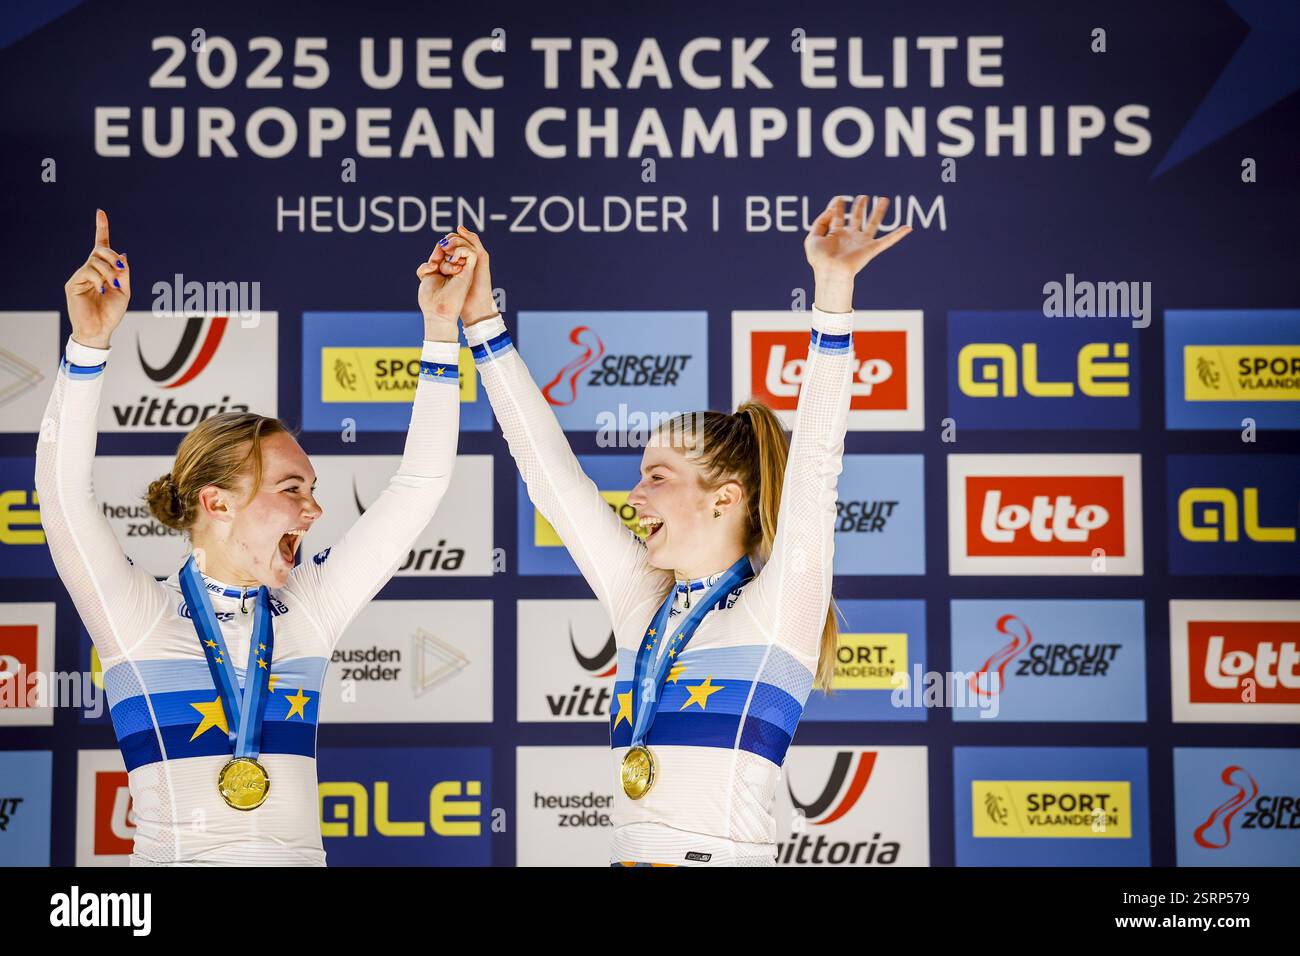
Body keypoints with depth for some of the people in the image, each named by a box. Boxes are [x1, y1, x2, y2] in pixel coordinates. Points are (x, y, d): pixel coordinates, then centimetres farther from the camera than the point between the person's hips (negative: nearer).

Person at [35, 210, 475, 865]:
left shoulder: (307, 608, 10)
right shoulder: (138, 613, 3)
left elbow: (420, 484, 8)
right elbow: (63, 489, -10)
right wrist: (89, 345, -19)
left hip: (296, 854, 3)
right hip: (173, 856, -3)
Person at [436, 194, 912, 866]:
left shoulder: (781, 604, -2)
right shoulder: (640, 599, 13)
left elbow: (814, 462, -13)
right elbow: (549, 470, 15)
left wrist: (833, 295, -21)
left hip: (727, 854, -5)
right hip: (629, 850, 5)